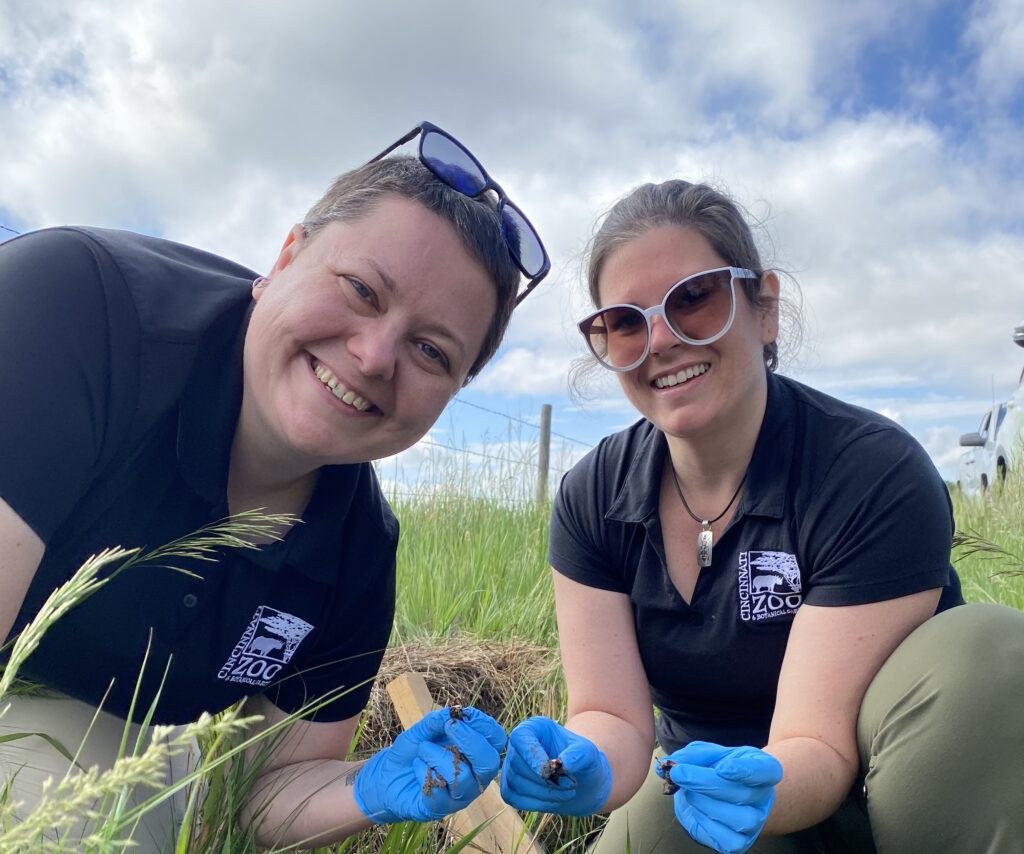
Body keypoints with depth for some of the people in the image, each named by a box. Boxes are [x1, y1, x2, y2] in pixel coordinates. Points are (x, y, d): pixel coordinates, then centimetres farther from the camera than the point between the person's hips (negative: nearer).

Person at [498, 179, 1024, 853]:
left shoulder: (877, 476, -23)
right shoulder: (591, 499, -11)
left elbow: (819, 745, -22)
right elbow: (614, 713, -13)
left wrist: (754, 786, -43)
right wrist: (586, 769, -35)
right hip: (702, 775, 2)